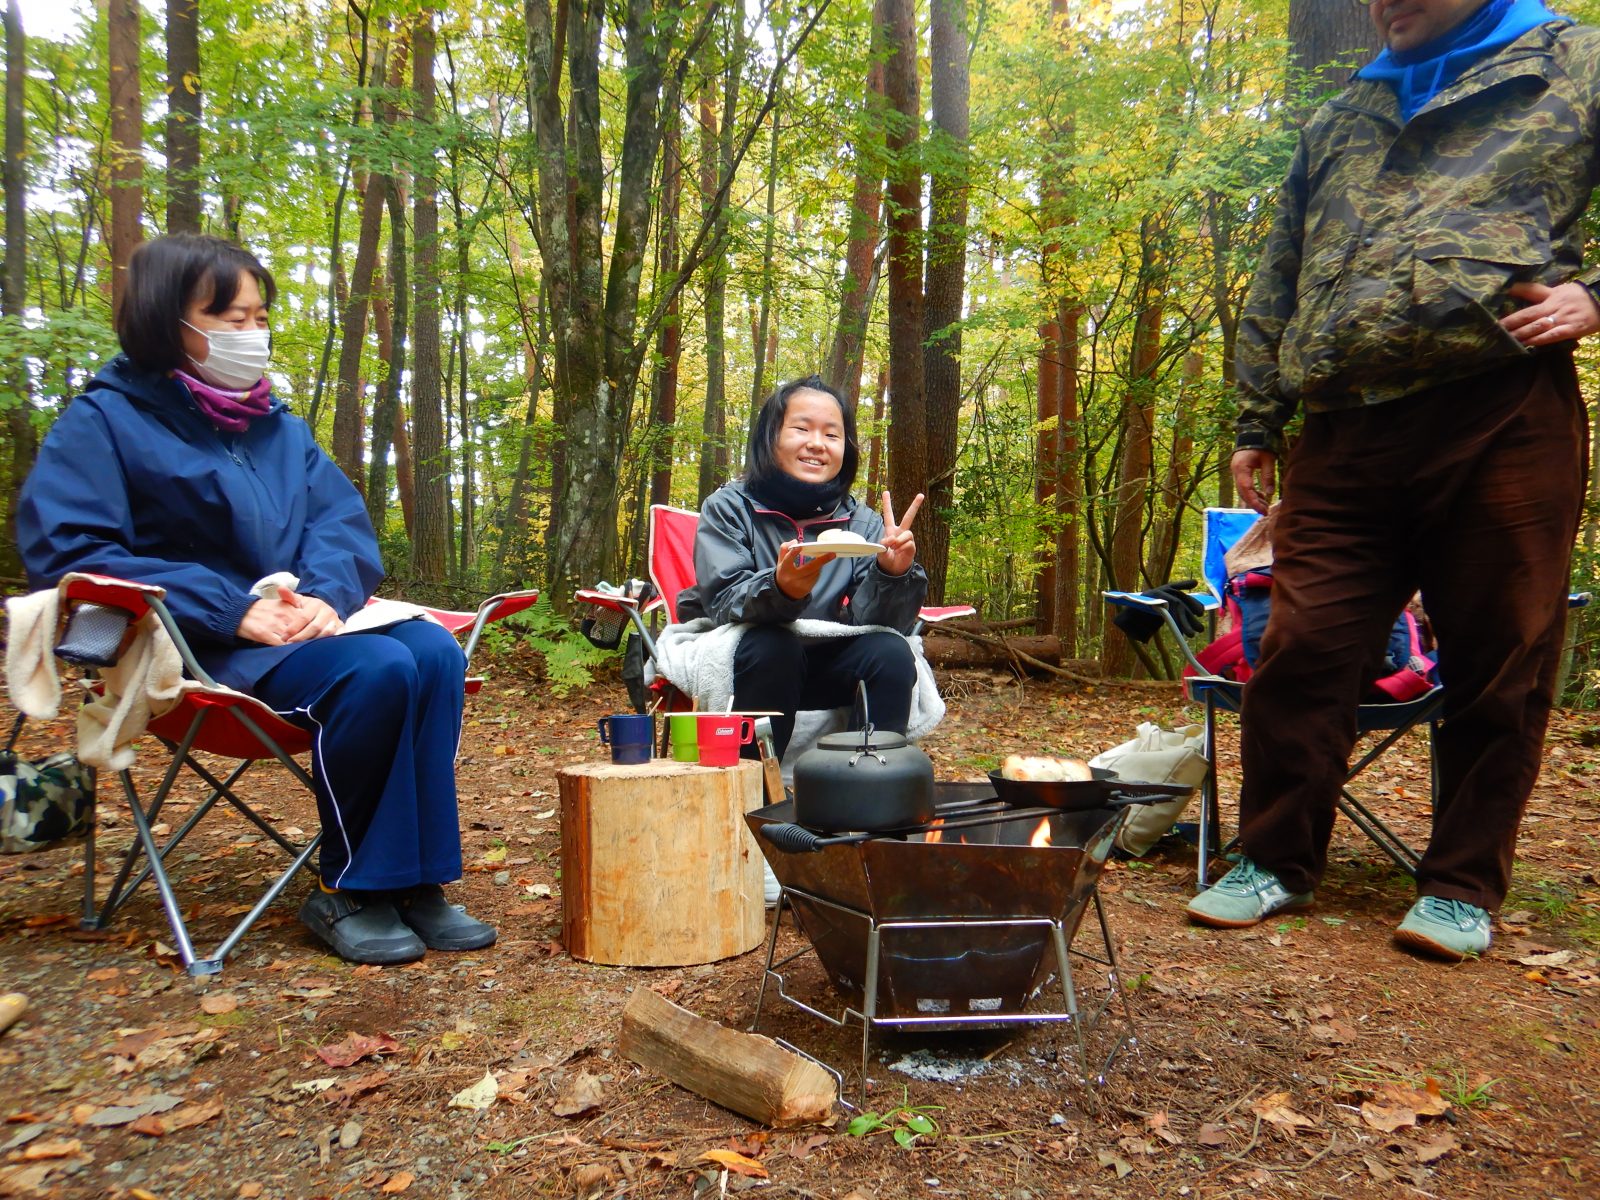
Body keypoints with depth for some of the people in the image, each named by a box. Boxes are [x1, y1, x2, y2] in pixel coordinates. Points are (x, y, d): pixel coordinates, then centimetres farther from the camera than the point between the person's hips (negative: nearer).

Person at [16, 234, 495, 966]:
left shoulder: (280, 428, 16)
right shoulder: (104, 423, 0)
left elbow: (344, 522, 9)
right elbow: (65, 551, -11)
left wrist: (327, 594, -16)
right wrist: (231, 611, -21)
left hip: (302, 625, 6)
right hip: (198, 648, -5)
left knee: (434, 653, -24)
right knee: (376, 670, -32)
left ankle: (414, 880, -20)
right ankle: (348, 890, -15)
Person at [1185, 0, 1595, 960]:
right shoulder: (1338, 123, 25)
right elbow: (1278, 287, 23)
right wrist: (1258, 422, 17)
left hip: (1502, 416, -3)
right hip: (1348, 433, 3)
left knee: (1498, 665, 3)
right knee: (1303, 652, -1)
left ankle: (1464, 887, 18)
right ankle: (1277, 863, 14)